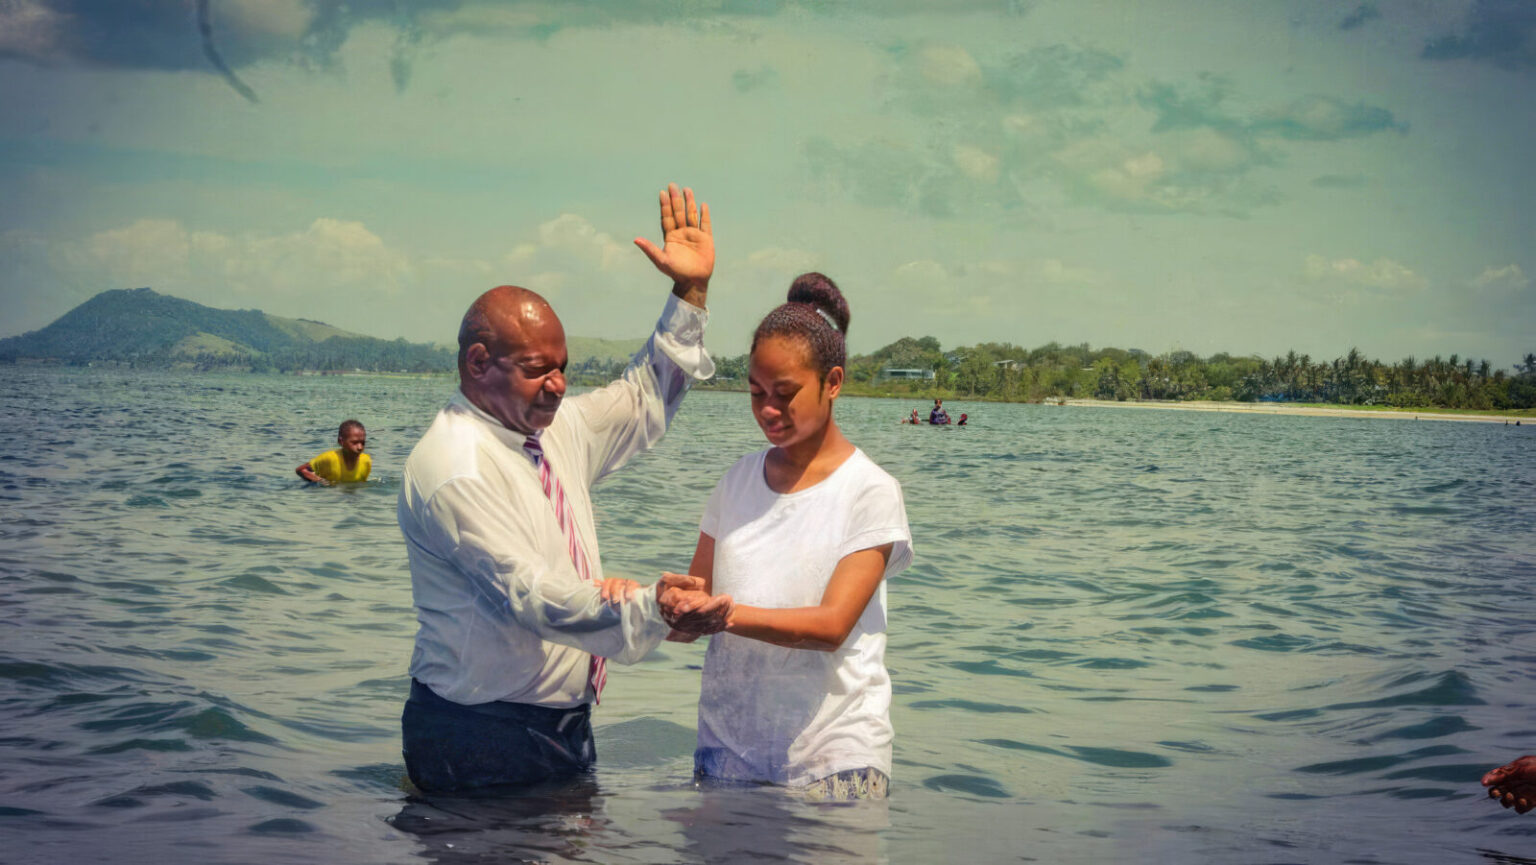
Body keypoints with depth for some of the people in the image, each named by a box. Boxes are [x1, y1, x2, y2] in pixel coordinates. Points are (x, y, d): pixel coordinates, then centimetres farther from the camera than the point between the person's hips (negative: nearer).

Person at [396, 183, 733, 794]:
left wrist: (690, 294, 15)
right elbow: (530, 594, -29)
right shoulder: (453, 469, -19)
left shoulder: (556, 431, 9)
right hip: (482, 738, -8)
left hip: (563, 722, 9)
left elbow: (643, 401, 25)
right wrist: (651, 611, -40)